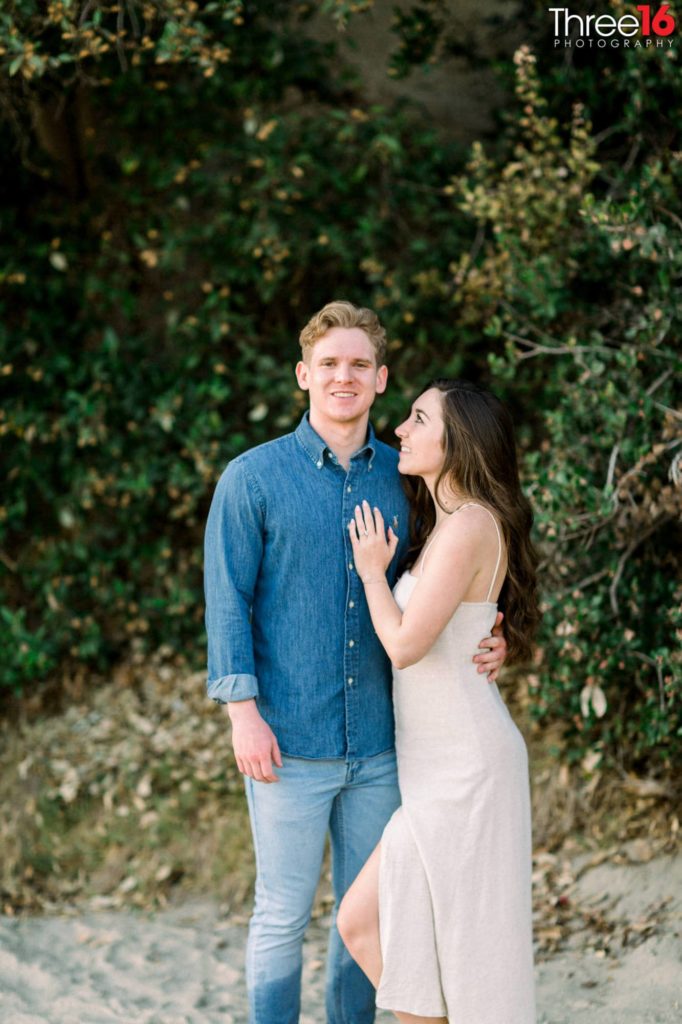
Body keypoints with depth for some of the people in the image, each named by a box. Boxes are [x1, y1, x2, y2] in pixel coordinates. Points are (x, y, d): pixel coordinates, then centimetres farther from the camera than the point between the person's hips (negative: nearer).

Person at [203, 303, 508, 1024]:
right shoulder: (254, 477, -2)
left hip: (381, 744, 4)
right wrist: (243, 710, -12)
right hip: (291, 742, -4)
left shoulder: (402, 480, 8)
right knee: (283, 914, 4)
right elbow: (227, 599, -4)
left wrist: (486, 646, -4)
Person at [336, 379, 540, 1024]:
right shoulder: (446, 524, 14)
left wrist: (371, 572, -4)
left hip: (464, 768, -10)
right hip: (439, 770, 10)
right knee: (361, 923, 9)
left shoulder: (470, 525, -16)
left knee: (472, 954, 1)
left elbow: (405, 644, -19)